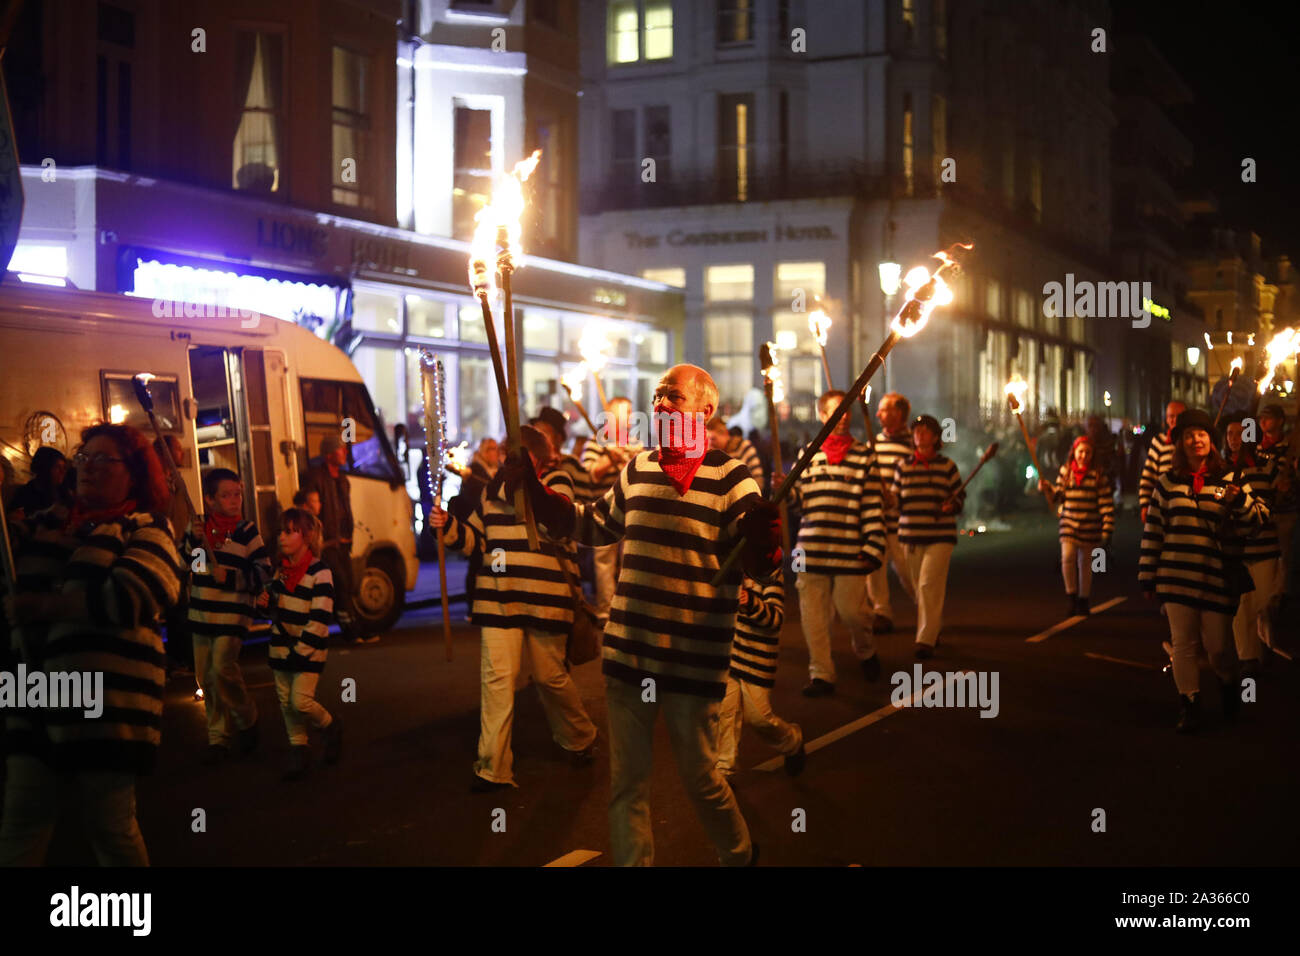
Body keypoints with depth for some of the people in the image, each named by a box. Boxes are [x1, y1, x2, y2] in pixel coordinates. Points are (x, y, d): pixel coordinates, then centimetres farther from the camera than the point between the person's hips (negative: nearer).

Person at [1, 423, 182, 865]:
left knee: (110, 827, 5)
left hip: (106, 701, -4)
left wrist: (42, 604, -11)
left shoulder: (147, 530, 2)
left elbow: (130, 597, -14)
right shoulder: (43, 524, 15)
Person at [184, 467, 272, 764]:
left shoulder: (246, 531, -5)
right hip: (201, 614, 5)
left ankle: (247, 720, 5)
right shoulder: (198, 526, 6)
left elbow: (265, 572, -5)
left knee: (222, 667, -18)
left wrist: (231, 577, -17)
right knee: (206, 676, 7)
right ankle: (218, 737, 19)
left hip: (233, 614, -5)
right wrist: (193, 539, -5)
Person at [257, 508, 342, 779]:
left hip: (309, 649, -7)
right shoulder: (281, 568, 8)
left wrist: (301, 651, -18)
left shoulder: (319, 572, -15)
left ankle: (331, 726, 14)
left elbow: (320, 618, -17)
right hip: (281, 646, 7)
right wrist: (267, 602, -1)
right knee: (286, 701, 7)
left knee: (301, 700, -13)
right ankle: (298, 749, 19)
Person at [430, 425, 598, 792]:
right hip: (498, 597, 3)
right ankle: (493, 768, -2)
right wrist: (449, 526, 0)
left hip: (546, 600, -3)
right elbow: (476, 539, 18)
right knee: (496, 677, -6)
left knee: (550, 677, 7)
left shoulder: (558, 481, 0)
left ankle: (581, 742, 34)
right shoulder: (493, 489, 13)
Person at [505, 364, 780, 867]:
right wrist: (535, 491, 10)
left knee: (700, 777, 10)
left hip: (693, 662, -5)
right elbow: (593, 525, 21)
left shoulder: (729, 478, -9)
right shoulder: (637, 470, 8)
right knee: (626, 782, 11)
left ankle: (740, 855, 36)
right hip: (628, 654, 5)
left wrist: (764, 542, -37)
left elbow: (755, 566, -14)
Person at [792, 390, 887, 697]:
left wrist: (874, 548, -4)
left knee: (850, 609, -2)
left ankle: (865, 651, 30)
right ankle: (821, 675, 12)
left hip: (849, 551, -2)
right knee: (813, 615, 2)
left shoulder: (863, 455, 5)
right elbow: (796, 498, 10)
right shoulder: (806, 453, 10)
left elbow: (873, 506, 2)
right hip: (811, 550, 2)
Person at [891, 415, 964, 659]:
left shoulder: (947, 466, 2)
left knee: (929, 585, -14)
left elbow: (960, 495, 8)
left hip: (940, 536, -3)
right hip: (910, 535, 3)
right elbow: (895, 498, 13)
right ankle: (933, 630, 30)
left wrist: (952, 506, -13)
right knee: (919, 587, 10)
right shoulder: (903, 466, 8)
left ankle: (926, 640, -12)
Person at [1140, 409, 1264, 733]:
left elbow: (1254, 521, -3)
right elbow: (1152, 531, 10)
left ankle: (1228, 685, 34)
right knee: (1183, 644, 4)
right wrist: (1147, 578, 9)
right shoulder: (1168, 482, 6)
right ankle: (1189, 705, 16)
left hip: (1216, 577, -1)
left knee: (1218, 645, 3)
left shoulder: (1226, 479, 2)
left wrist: (1239, 499, -24)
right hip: (1176, 578, 1)